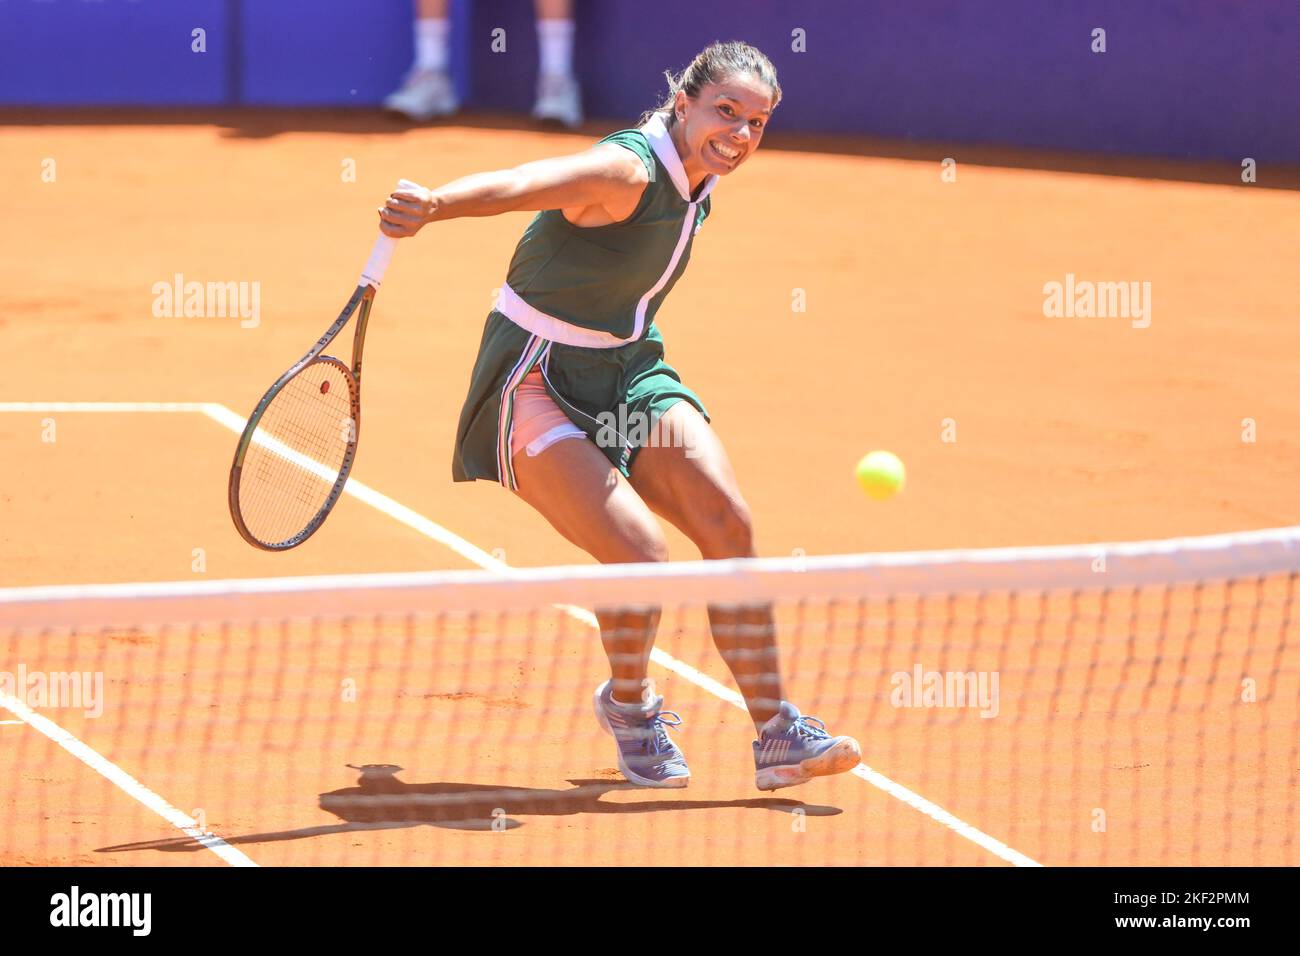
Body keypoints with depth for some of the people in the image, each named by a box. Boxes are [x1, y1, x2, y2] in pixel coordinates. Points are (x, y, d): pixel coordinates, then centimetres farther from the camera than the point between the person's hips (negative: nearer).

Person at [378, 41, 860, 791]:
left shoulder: (697, 183, 3)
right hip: (538, 383, -8)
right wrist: (433, 206, -63)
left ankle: (778, 735, -1)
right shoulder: (625, 171, -24)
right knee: (640, 554, -21)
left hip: (628, 370, 8)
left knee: (728, 524, -9)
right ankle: (630, 705, 10)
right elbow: (520, 184, -44)